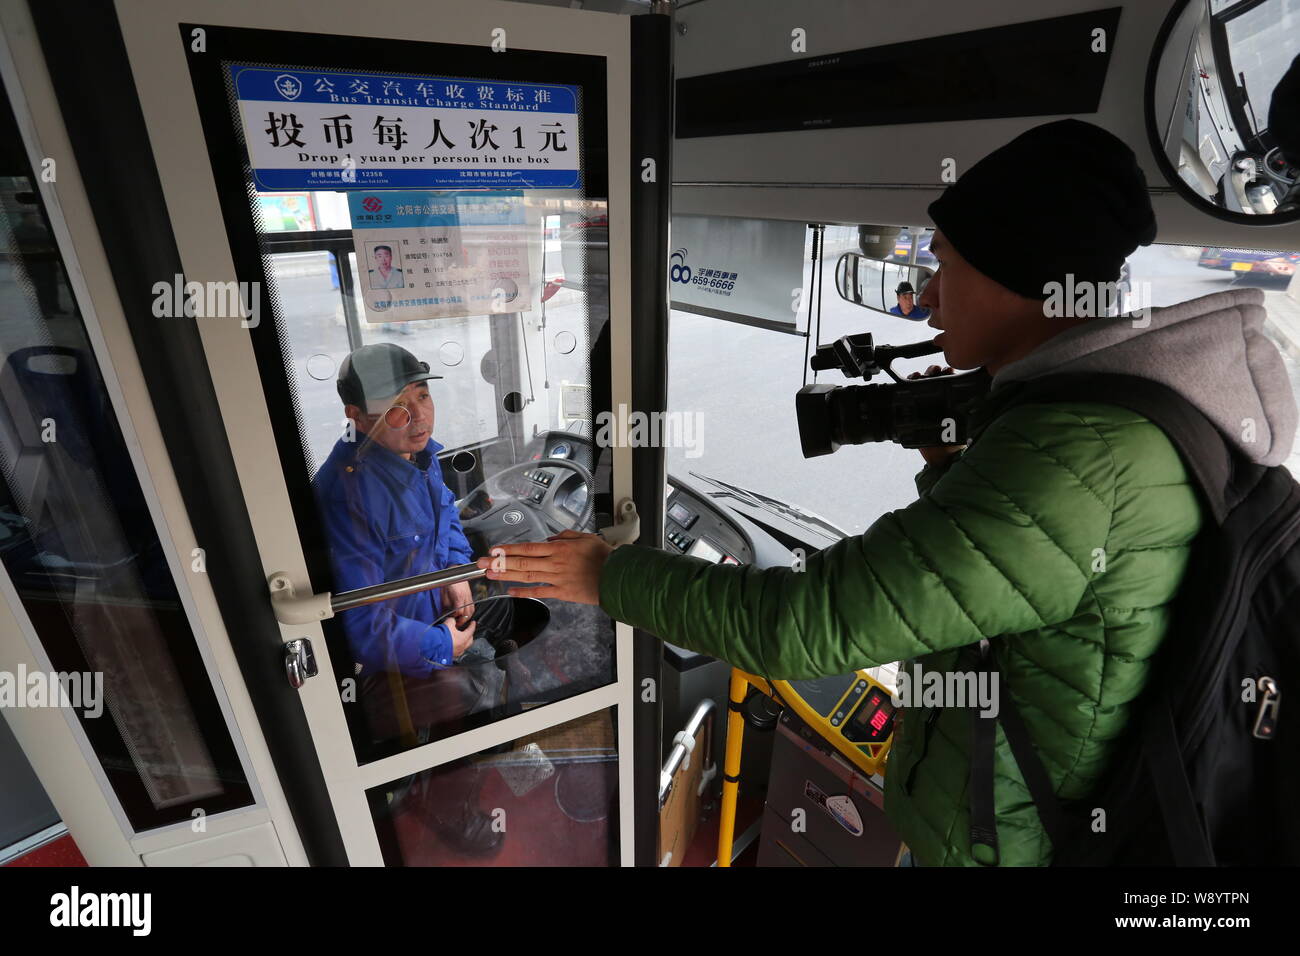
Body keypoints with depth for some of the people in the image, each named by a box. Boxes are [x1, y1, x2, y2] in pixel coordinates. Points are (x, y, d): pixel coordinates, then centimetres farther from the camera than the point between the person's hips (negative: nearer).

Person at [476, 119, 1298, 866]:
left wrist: (612, 576, -20)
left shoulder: (1074, 458, -30)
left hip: (1011, 842, -8)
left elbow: (806, 626, -31)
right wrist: (946, 464, -3)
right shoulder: (1140, 422, 0)